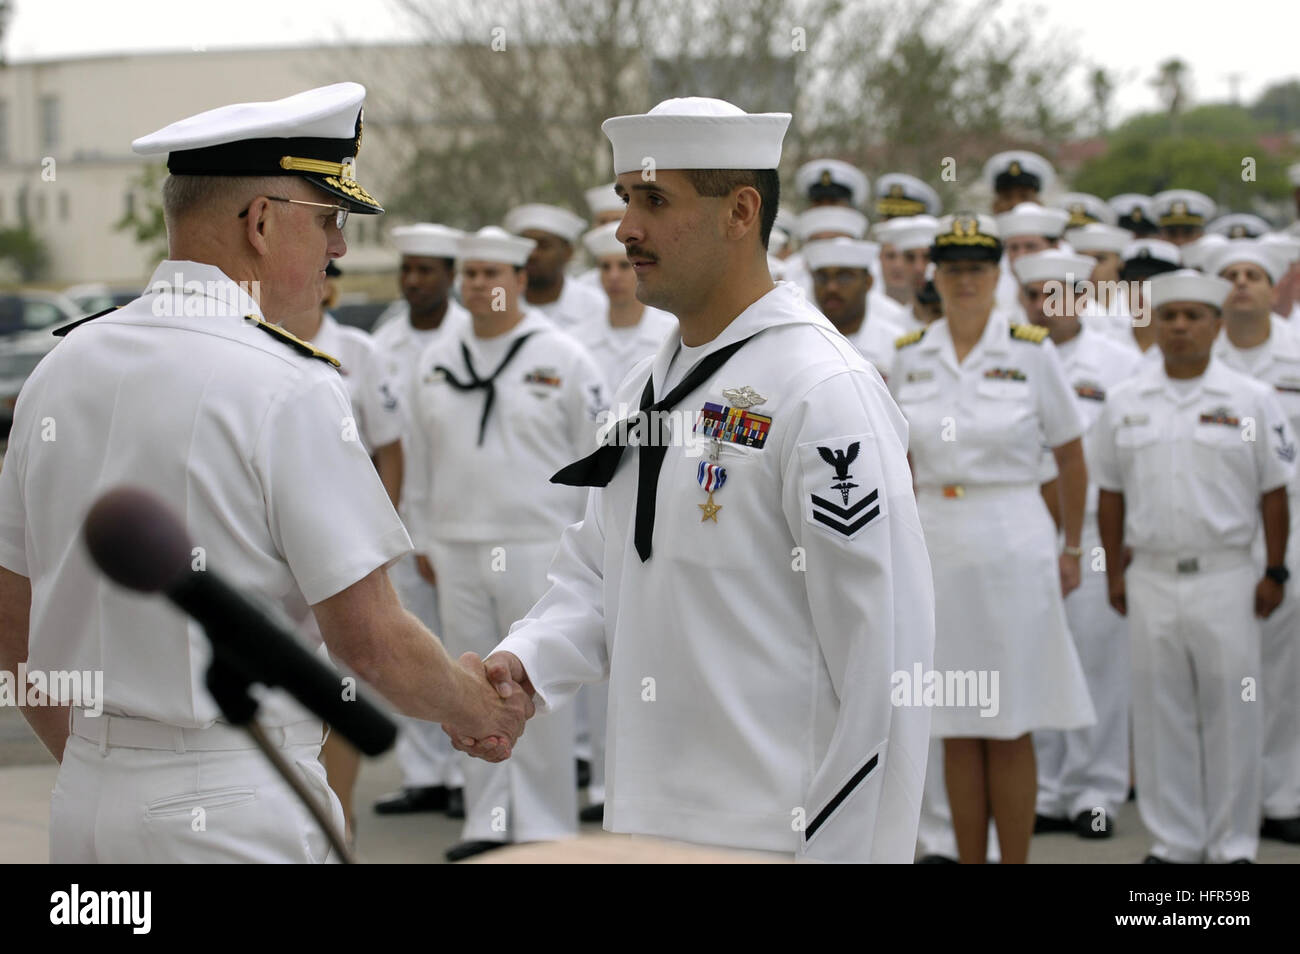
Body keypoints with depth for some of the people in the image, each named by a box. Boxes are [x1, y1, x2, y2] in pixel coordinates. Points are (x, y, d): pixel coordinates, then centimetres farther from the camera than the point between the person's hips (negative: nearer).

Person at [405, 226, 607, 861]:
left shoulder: (563, 359, -3)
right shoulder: (436, 362, 10)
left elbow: (595, 459, -1)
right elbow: (423, 458, 15)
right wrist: (426, 540, 13)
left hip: (538, 547, -4)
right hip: (458, 548, 4)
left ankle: (544, 826, 6)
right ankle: (486, 821, 17)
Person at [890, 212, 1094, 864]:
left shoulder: (1031, 352, -3)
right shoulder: (911, 357, 6)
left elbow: (1071, 461, 4)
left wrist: (1070, 549, 10)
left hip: (1012, 544, -3)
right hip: (934, 542, 3)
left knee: (1009, 729, 1)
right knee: (957, 730, 7)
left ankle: (1015, 860, 8)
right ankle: (967, 861, 15)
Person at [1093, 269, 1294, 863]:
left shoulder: (1250, 401, 1)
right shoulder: (1125, 403, 7)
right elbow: (1111, 494, 11)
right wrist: (1114, 572, 7)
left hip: (1226, 577, -2)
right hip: (1151, 578, 2)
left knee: (1230, 714, 0)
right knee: (1161, 716, 6)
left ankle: (1232, 844, 9)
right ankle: (1174, 841, 15)